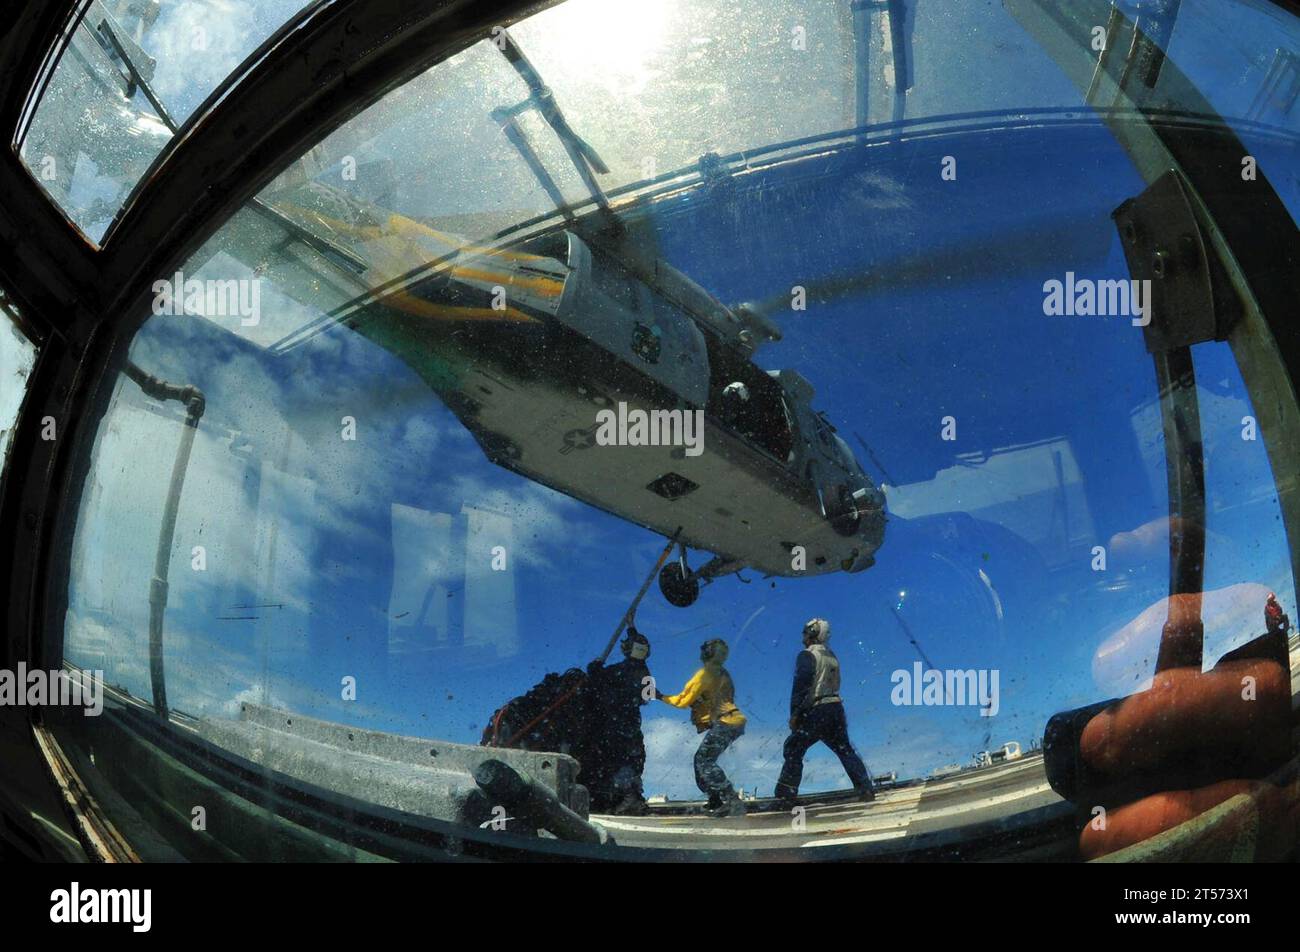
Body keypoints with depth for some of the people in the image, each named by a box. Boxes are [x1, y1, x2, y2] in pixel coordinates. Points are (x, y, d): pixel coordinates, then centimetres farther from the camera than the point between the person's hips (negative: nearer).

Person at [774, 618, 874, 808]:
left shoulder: (807, 655, -7)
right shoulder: (832, 656, 17)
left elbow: (800, 686, -14)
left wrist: (794, 714, -12)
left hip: (815, 711, -7)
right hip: (836, 707, 7)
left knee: (794, 751, 0)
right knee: (845, 750, 16)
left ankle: (785, 797, -4)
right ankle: (866, 789, 11)